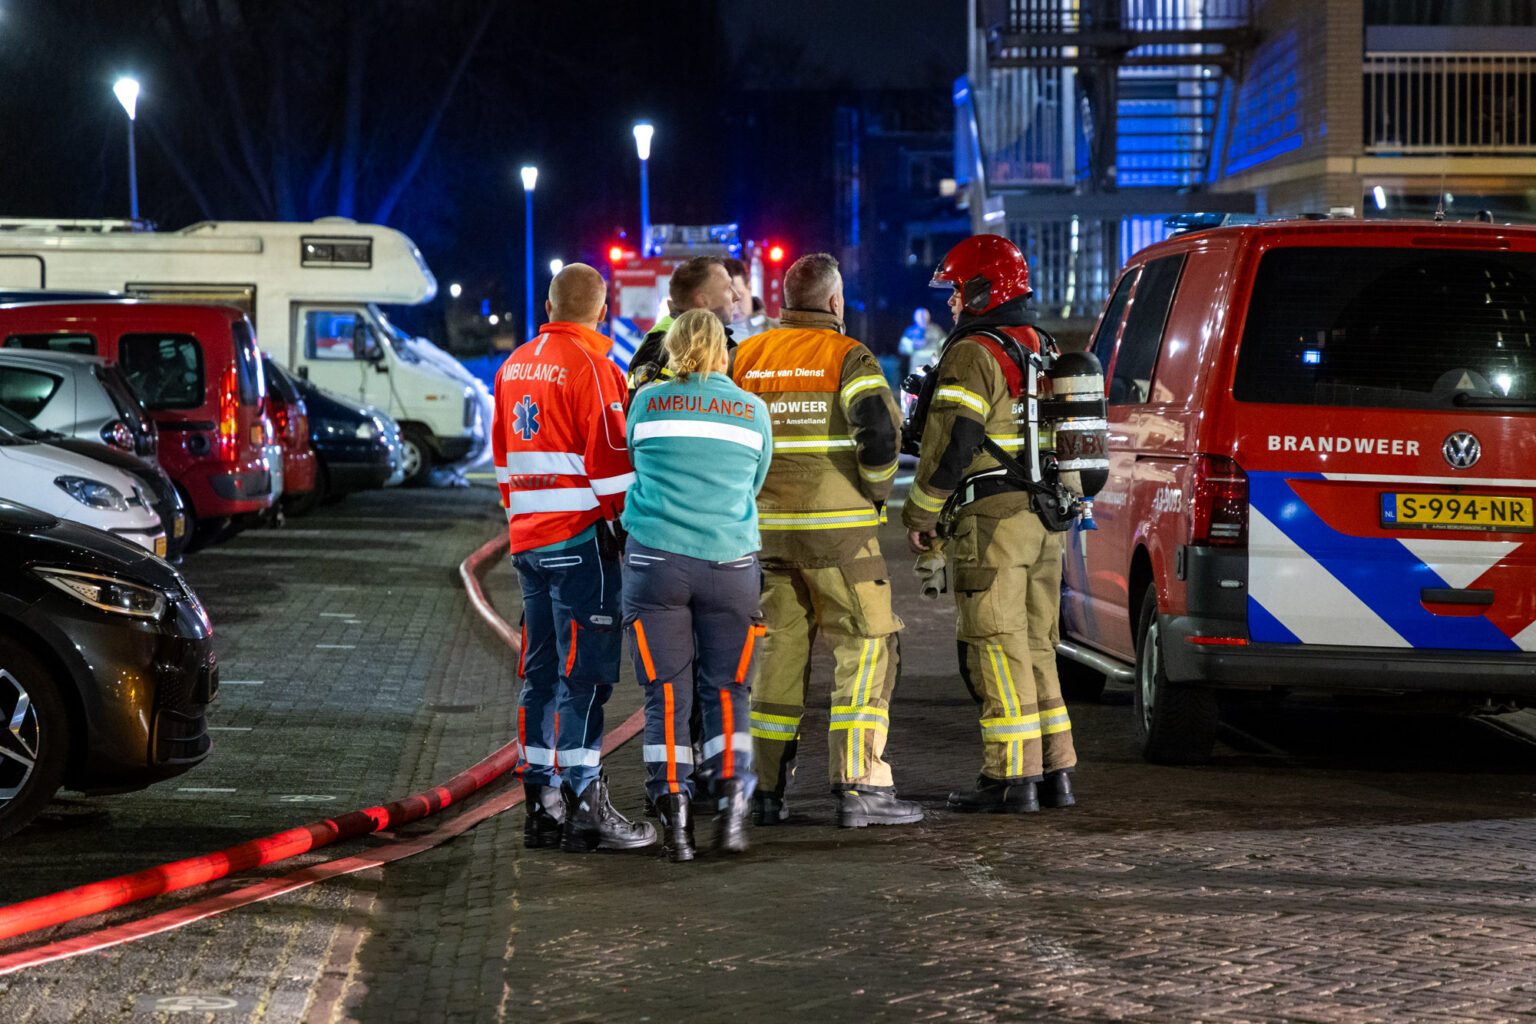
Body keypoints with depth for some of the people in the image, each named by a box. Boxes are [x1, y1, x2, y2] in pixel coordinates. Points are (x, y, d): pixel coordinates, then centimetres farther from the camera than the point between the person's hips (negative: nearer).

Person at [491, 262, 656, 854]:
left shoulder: (513, 367, 14)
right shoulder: (590, 367, -10)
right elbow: (609, 460, -14)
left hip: (527, 538, 8)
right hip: (580, 539, -8)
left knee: (542, 671, 11)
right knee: (584, 673, -7)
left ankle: (542, 804, 13)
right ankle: (583, 805, -9)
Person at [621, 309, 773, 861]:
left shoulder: (647, 401, 5)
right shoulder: (754, 411, 7)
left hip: (656, 561, 0)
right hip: (730, 564, 1)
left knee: (667, 694, 3)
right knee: (726, 690, 9)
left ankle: (672, 809, -6)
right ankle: (731, 799, -7)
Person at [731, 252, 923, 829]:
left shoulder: (747, 357, 10)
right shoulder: (847, 356, -7)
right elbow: (879, 427, -19)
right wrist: (876, 490, -3)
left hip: (771, 527, 5)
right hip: (839, 526, -5)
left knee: (782, 652, 13)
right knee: (864, 651, -1)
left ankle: (768, 788, 12)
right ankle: (859, 788, -9)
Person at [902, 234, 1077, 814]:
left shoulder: (972, 355, -11)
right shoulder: (1043, 350, 17)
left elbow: (951, 444, -17)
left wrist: (920, 513, -7)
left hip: (992, 524, -9)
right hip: (1045, 522, 9)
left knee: (997, 649, -5)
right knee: (1035, 646, 14)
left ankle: (1011, 777, -7)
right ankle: (1055, 772, 15)